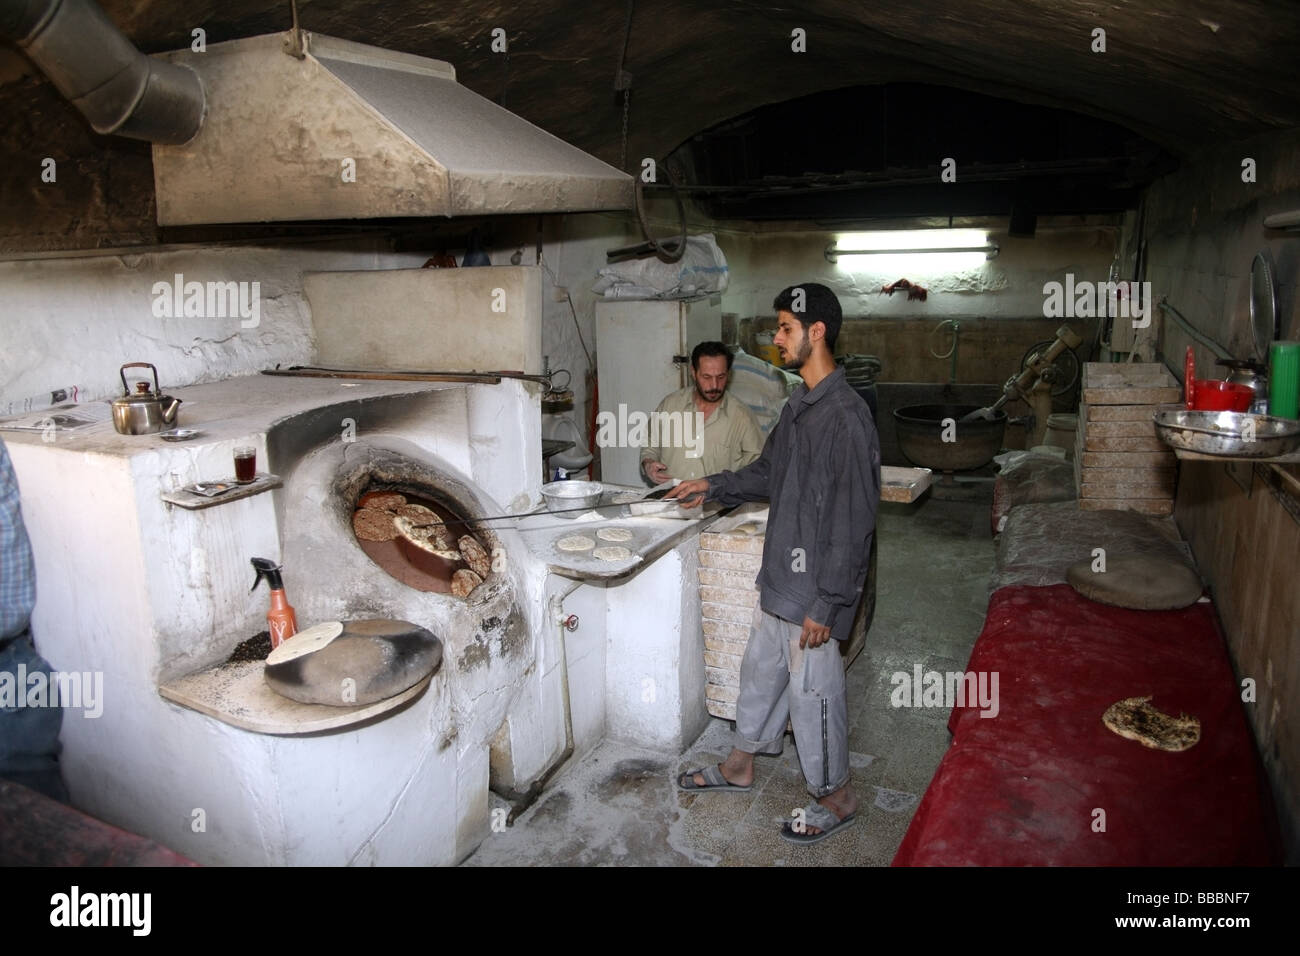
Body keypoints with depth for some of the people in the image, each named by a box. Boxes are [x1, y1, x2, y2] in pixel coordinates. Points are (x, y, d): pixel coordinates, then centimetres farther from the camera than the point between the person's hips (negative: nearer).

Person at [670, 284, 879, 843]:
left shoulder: (846, 415, -22)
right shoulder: (799, 404, 7)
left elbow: (852, 520, -23)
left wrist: (826, 603, -22)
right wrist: (714, 487, 16)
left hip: (814, 587, -9)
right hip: (779, 574, 9)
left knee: (812, 692, 6)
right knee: (761, 671, 22)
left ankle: (836, 797, 29)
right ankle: (740, 765, 42)